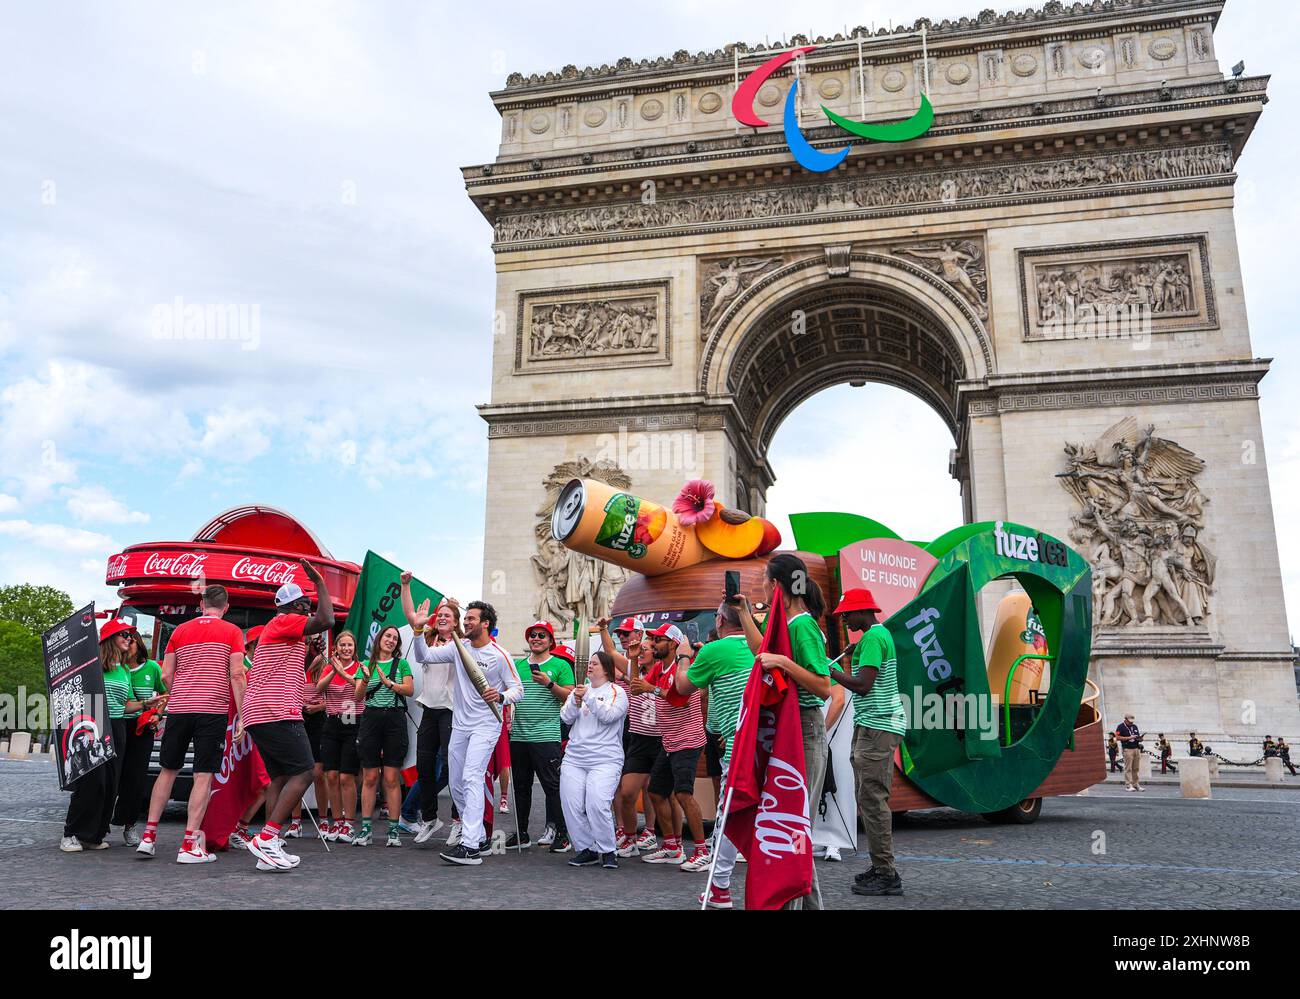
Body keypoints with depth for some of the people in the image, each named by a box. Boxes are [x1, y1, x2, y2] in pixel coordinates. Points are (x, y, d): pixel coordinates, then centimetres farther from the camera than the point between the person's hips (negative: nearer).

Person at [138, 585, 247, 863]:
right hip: (213, 710, -4)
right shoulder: (232, 632, 1)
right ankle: (189, 845, -4)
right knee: (204, 776, -2)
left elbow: (166, 676, 10)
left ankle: (148, 836, 17)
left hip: (179, 708, 4)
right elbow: (237, 675, -8)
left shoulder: (180, 631, 12)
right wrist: (242, 715, -6)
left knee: (168, 770, 17)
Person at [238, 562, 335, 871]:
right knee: (304, 772, -11)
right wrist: (320, 582, -10)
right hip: (277, 713, -11)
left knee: (280, 778, 9)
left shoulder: (277, 629, 27)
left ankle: (269, 849, 4)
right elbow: (326, 621, -20)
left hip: (257, 716, 11)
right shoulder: (285, 622, -4)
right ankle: (266, 839, -17)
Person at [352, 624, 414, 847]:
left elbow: (410, 690, -3)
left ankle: (393, 830, 2)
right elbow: (358, 696, 2)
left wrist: (387, 682, -12)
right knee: (369, 777, 1)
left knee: (392, 778, -2)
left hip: (395, 719, -1)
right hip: (371, 718, 1)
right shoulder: (366, 664, 12)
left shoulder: (401, 664, 9)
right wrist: (365, 680, -16)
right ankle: (365, 829, 6)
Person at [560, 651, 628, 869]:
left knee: (597, 805, -17)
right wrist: (575, 702, -10)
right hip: (574, 758, 5)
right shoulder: (578, 689, 16)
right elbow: (566, 718, 8)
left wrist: (588, 697, -19)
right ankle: (586, 850, 14)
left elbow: (608, 715, -13)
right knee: (571, 805, -2)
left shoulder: (616, 692, 2)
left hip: (605, 759, -5)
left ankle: (607, 851, 2)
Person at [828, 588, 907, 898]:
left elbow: (863, 685, -21)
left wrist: (830, 671, -12)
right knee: (868, 797, 12)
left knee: (872, 798, -8)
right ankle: (880, 868, 18)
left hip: (877, 727, -11)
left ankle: (886, 874, -4)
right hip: (874, 724, 11)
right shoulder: (881, 634, 19)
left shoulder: (872, 637, -14)